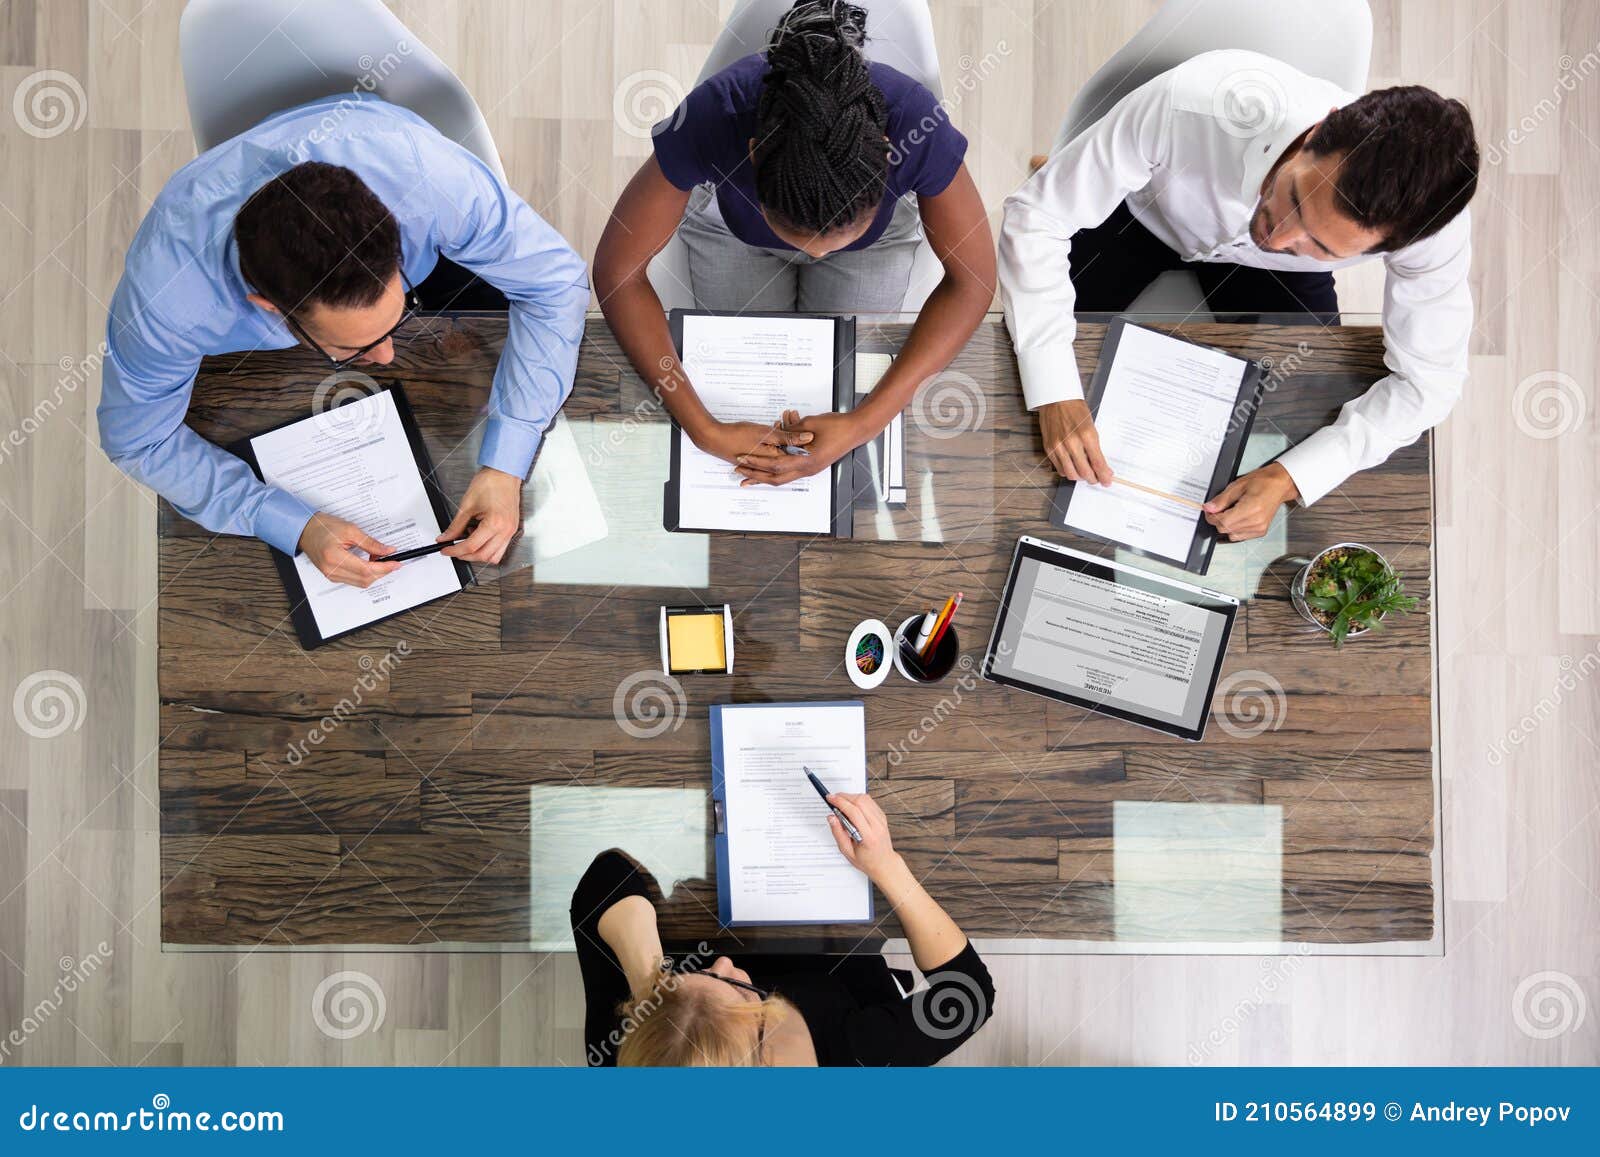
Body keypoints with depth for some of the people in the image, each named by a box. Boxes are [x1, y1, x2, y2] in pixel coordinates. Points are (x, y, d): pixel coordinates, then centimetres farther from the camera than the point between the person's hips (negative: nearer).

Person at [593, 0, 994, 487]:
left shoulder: (918, 127, -42)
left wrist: (864, 424, -40)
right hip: (731, 225, 0)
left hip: (877, 236, 0)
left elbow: (970, 280, -30)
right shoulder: (711, 119, -43)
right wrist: (703, 429, -40)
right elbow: (616, 270, -33)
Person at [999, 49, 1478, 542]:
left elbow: (1429, 379, -23)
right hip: (1144, 210, -1)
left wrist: (1290, 478, -35)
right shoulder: (1195, 101, -45)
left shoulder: (1430, 220, -37)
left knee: (1311, 424, -14)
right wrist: (1055, 394, -43)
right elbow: (1035, 215, -35)